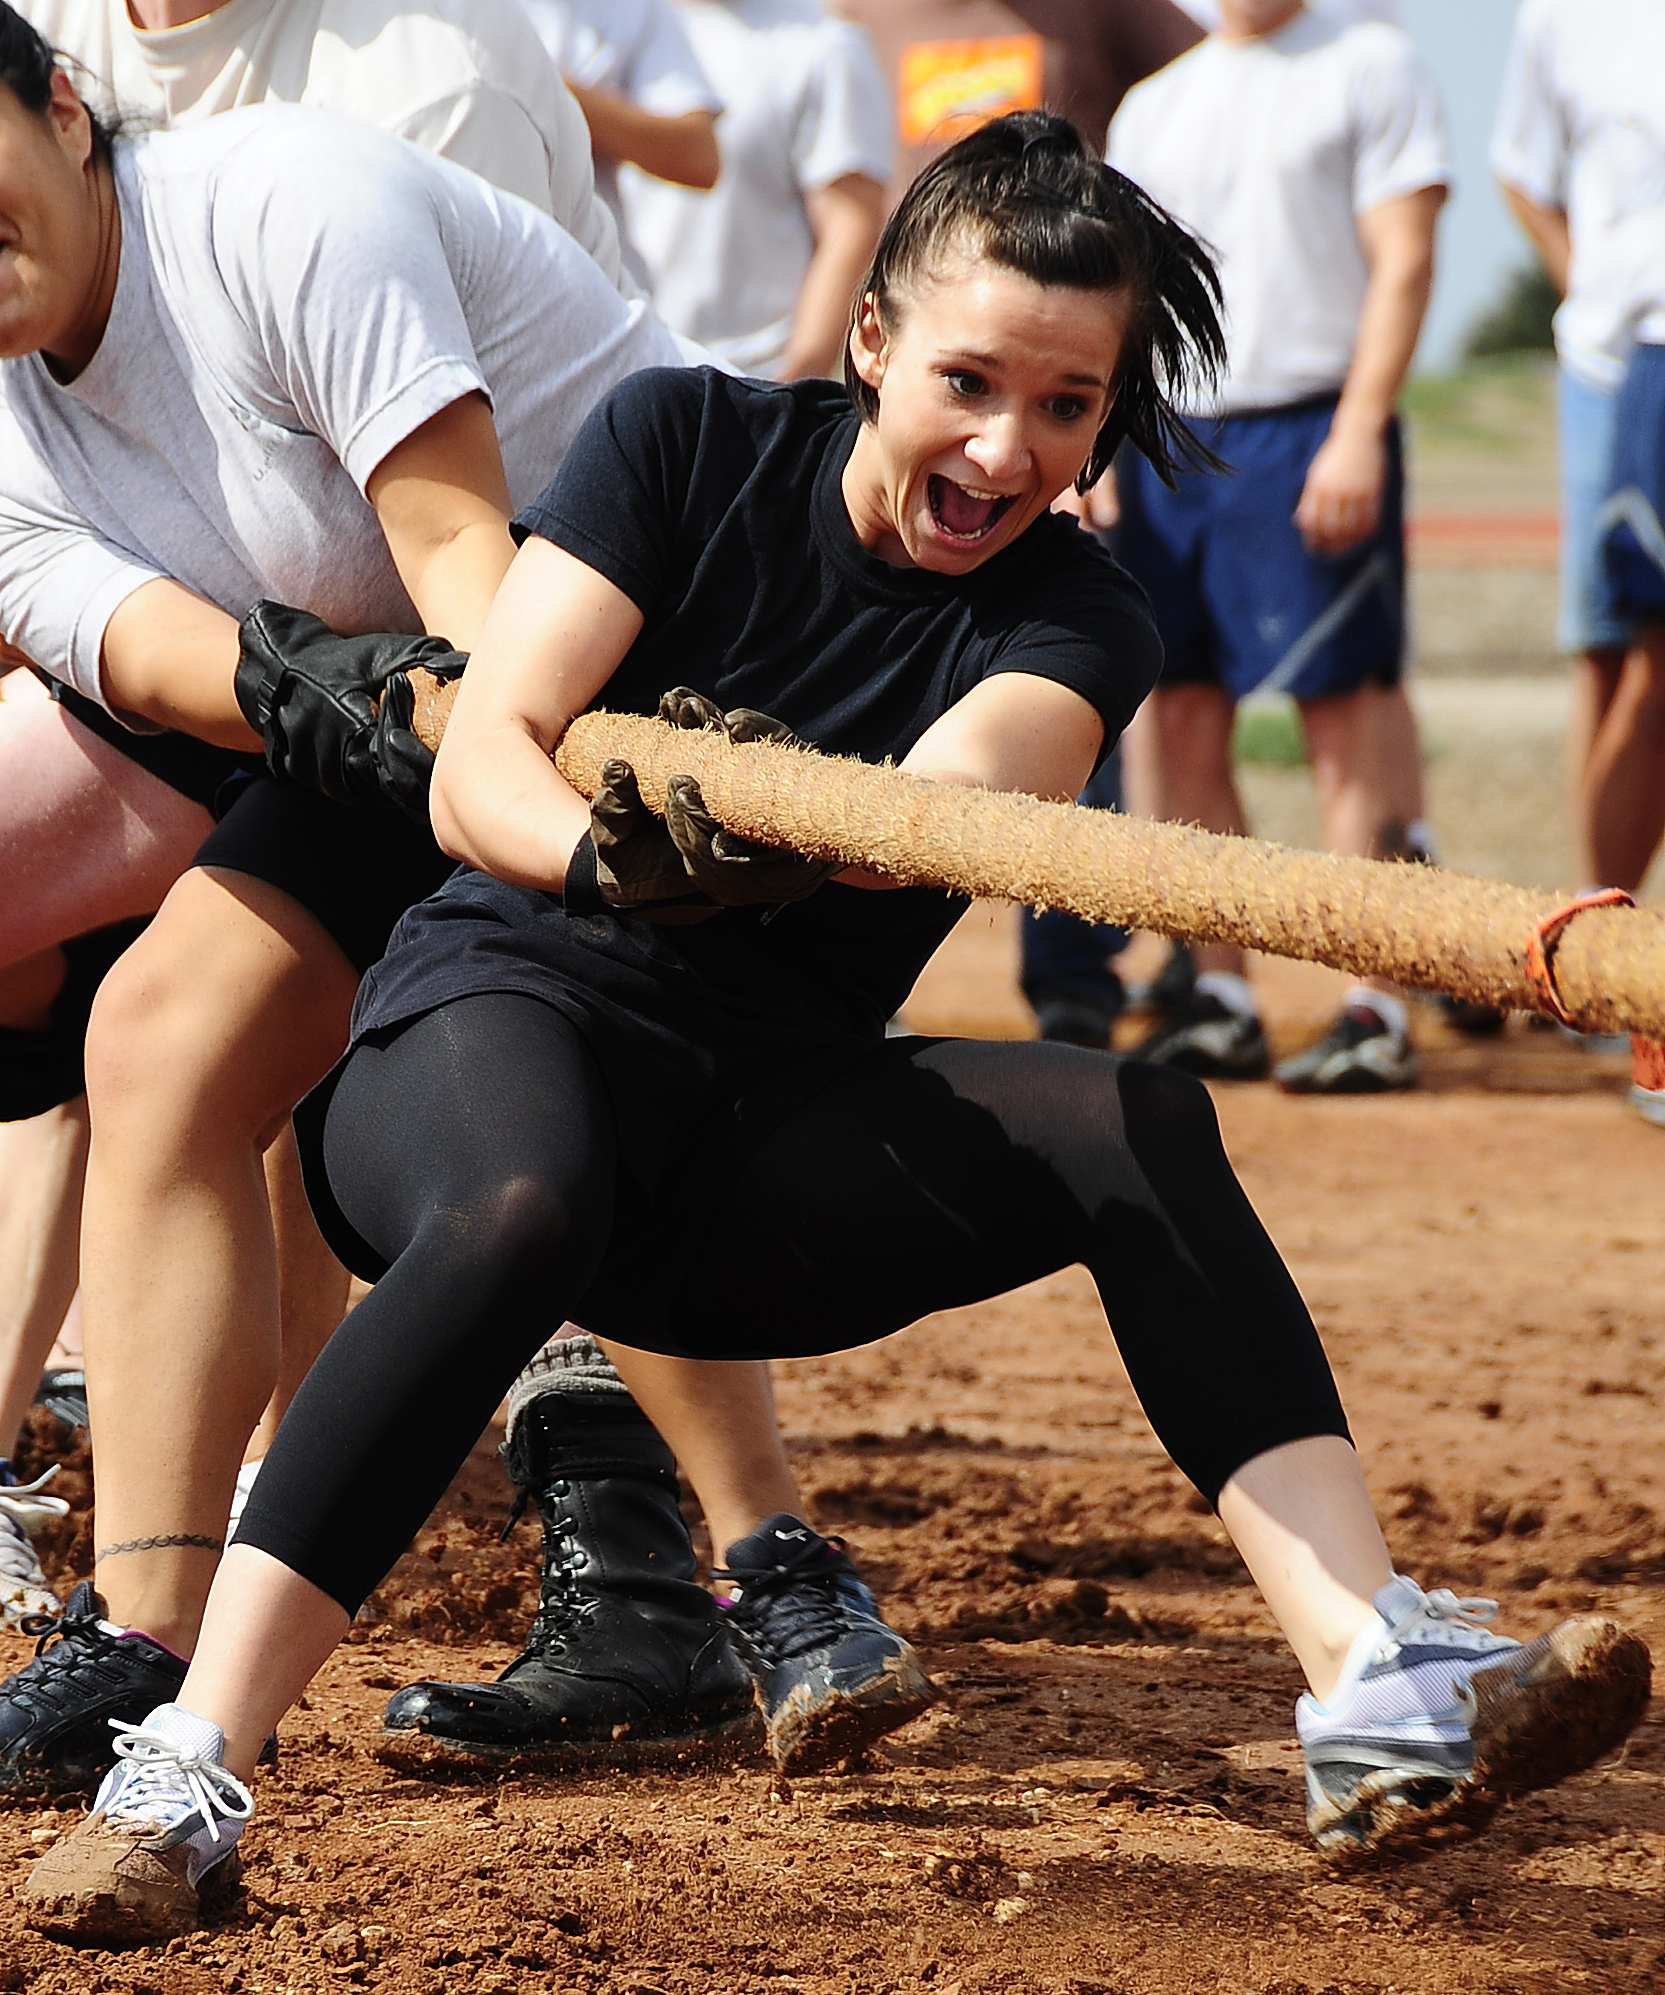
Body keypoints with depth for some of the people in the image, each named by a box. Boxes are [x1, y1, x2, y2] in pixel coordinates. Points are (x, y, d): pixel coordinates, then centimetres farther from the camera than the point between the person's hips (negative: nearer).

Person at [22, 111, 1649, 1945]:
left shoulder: (1068, 622, 1)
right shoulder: (689, 442, -2)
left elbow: (950, 799, -24)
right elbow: (477, 774, -12)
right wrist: (612, 851, -35)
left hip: (761, 1144, 3)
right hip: (498, 1015, -3)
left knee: (1137, 1127, -22)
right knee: (525, 1202, -39)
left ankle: (1381, 1691, -32)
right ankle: (186, 1776, -44)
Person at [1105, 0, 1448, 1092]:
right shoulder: (1152, 107, 17)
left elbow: (1404, 261, -7)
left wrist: (1357, 433, -17)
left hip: (1312, 428, -6)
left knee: (1344, 717, -7)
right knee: (1184, 723, 5)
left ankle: (1377, 1014, -5)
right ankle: (1221, 1005, 12)